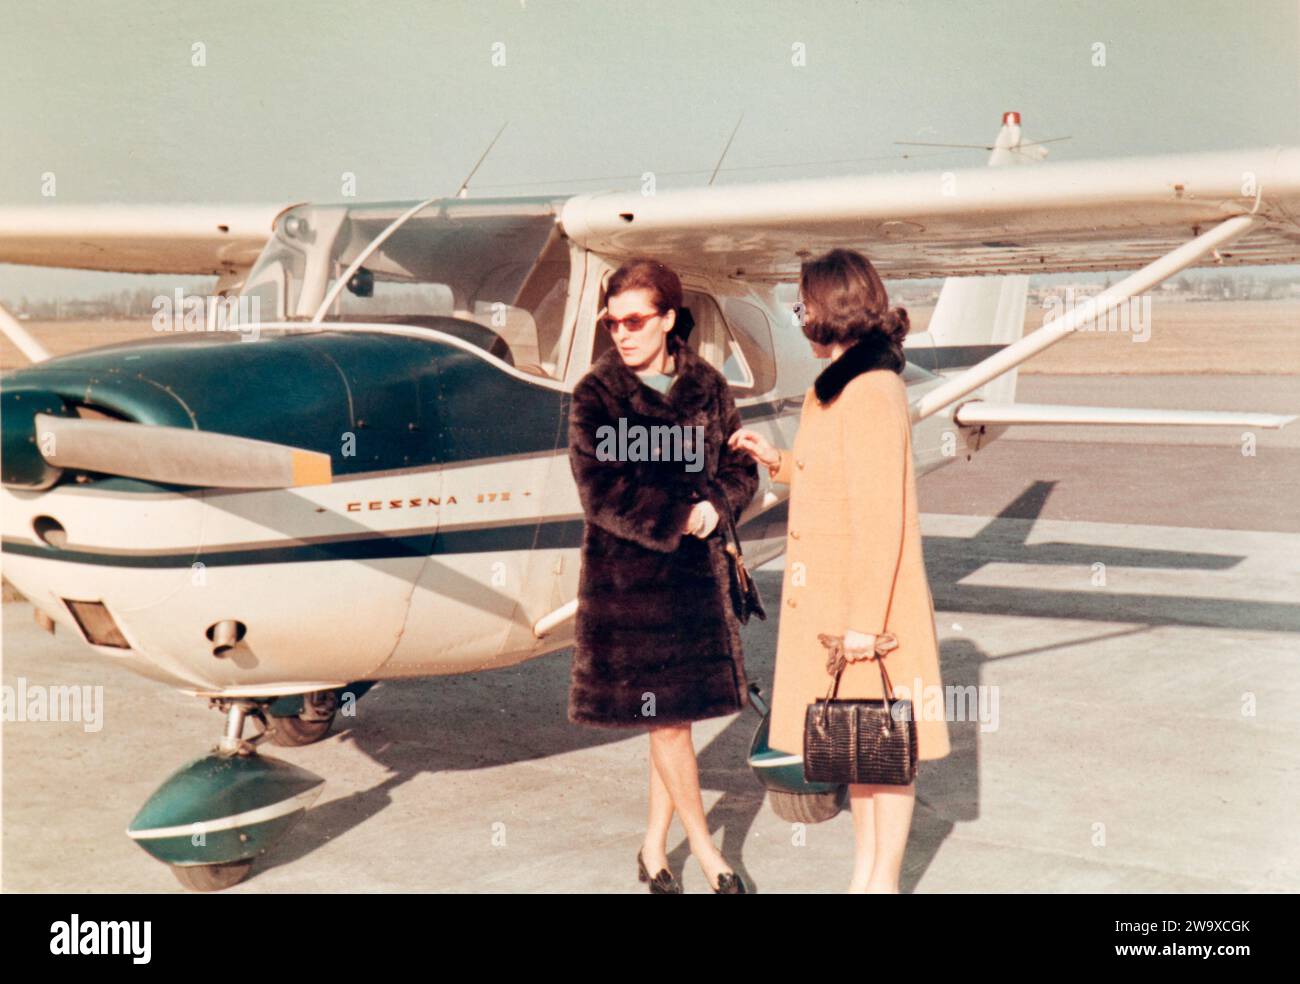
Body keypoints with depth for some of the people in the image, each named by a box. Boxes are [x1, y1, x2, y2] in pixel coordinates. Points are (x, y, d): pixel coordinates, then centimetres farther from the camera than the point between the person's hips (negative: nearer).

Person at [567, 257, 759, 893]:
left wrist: (715, 504, -12)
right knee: (665, 717, 2)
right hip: (626, 575, -4)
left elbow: (742, 468, 8)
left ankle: (655, 846, 24)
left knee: (678, 714, 9)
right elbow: (603, 495, -12)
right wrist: (681, 517, -15)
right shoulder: (595, 395, -6)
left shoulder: (707, 387, 5)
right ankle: (703, 848, 17)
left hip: (697, 570, 4)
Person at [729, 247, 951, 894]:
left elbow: (881, 516, -22)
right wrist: (777, 462, 20)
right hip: (832, 597, 10)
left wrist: (865, 620, -22)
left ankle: (884, 880, 19)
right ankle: (864, 871, 30)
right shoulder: (838, 385, 10)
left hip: (870, 601, -10)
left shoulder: (872, 392, -20)